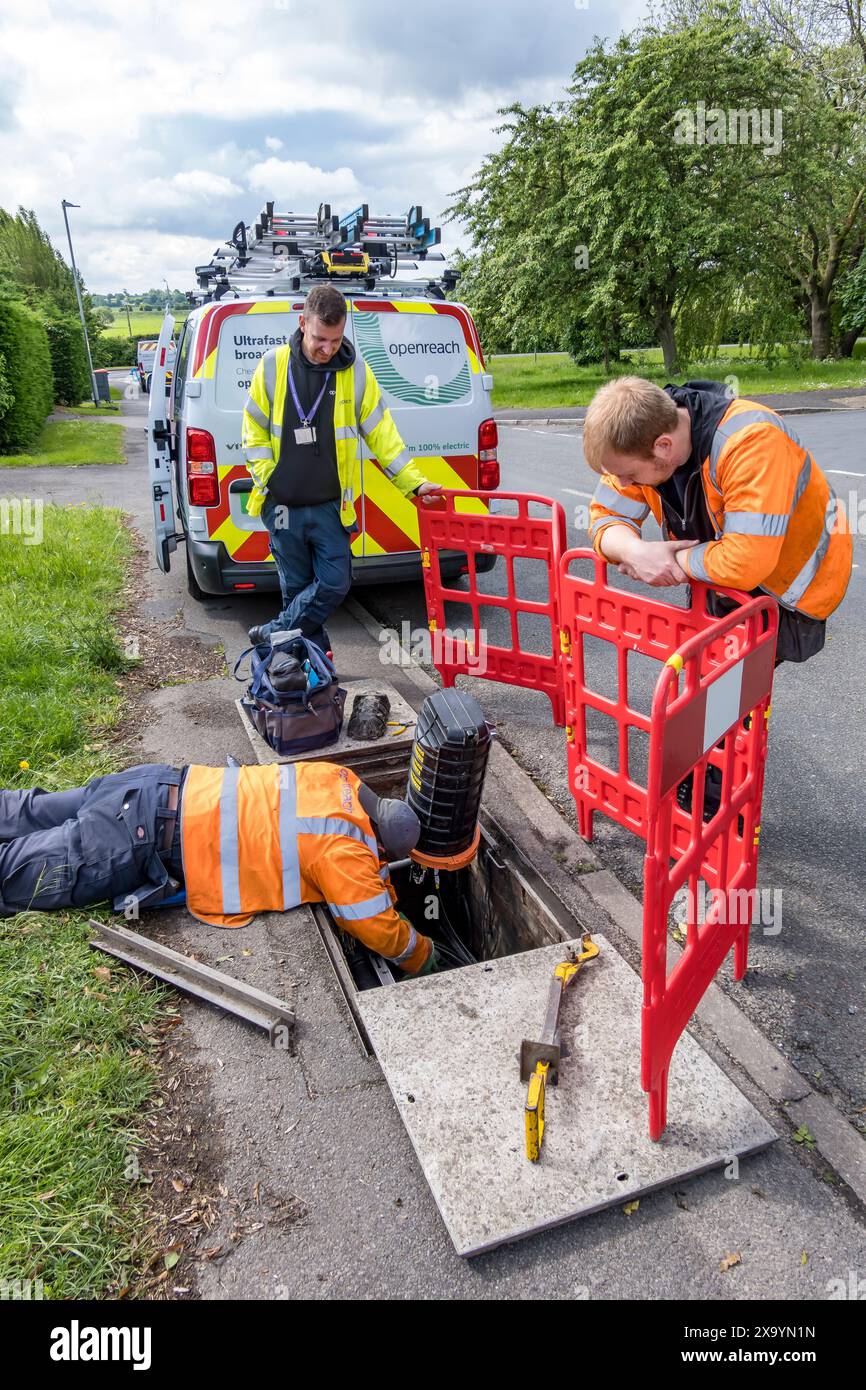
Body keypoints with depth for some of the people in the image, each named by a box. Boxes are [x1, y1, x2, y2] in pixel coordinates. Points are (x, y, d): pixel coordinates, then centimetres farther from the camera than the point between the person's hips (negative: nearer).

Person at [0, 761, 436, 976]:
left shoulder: (341, 781, 5)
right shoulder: (346, 854, -17)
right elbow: (382, 932, -7)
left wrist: (386, 891, 30)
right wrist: (424, 959, 11)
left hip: (163, 786, 8)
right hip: (150, 840, -8)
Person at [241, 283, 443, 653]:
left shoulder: (356, 372, -2)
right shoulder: (272, 366, -2)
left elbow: (382, 434, 1)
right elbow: (254, 431, 5)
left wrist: (414, 483, -6)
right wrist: (268, 479, -7)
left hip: (330, 505, 0)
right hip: (283, 505, 0)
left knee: (335, 583, -5)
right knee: (296, 588, 7)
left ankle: (273, 635, 14)